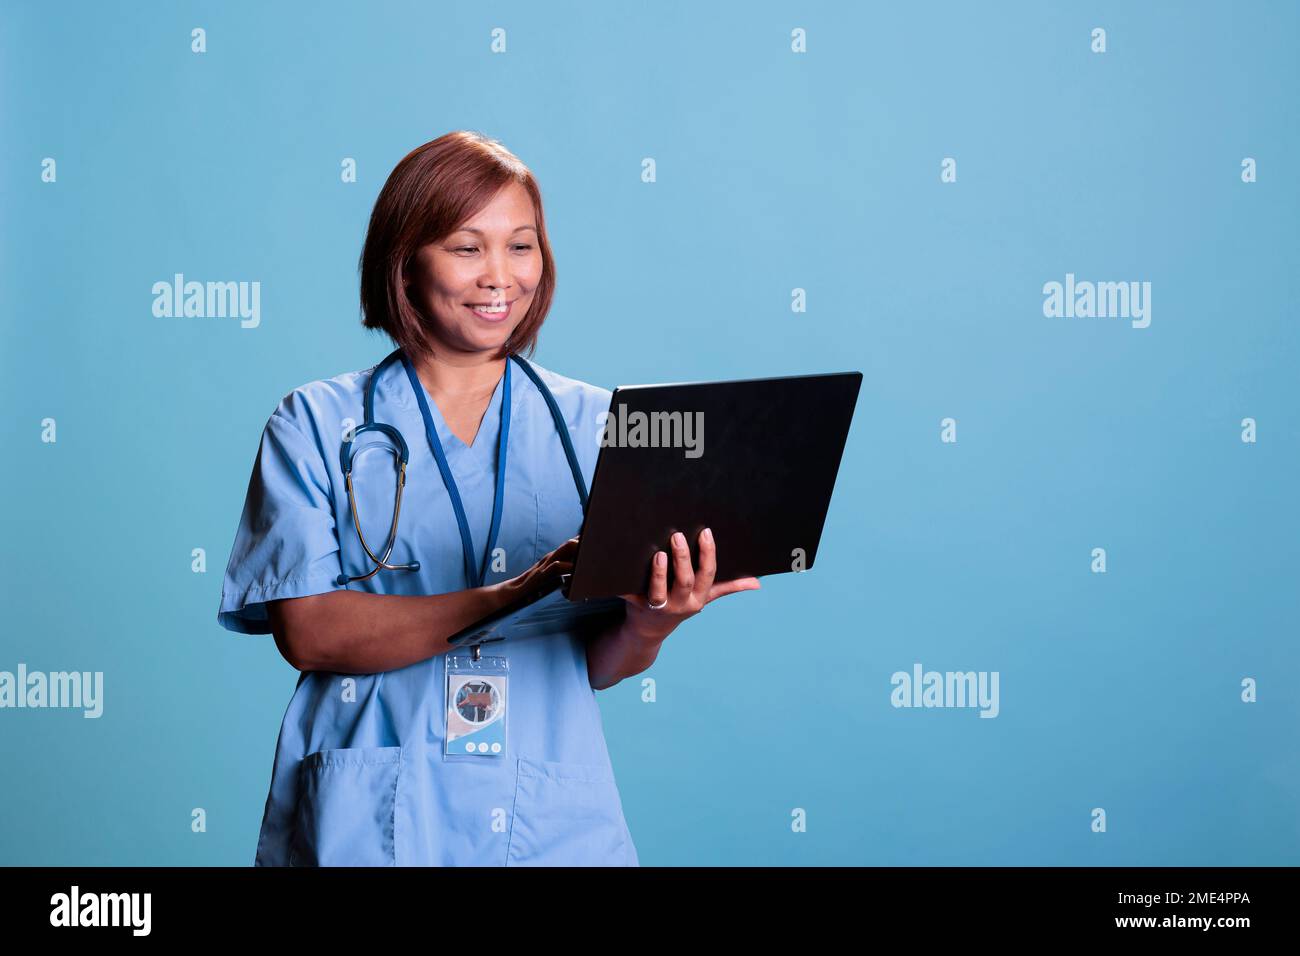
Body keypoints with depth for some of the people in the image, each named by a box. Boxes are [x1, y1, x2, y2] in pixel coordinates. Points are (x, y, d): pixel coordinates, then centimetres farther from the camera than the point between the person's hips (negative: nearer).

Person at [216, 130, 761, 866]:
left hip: (552, 825, 2)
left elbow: (600, 666, 3)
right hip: (366, 826, -1)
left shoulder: (594, 423, 5)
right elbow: (306, 631, -11)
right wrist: (510, 597, -21)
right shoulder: (318, 424, 1)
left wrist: (646, 625, -19)